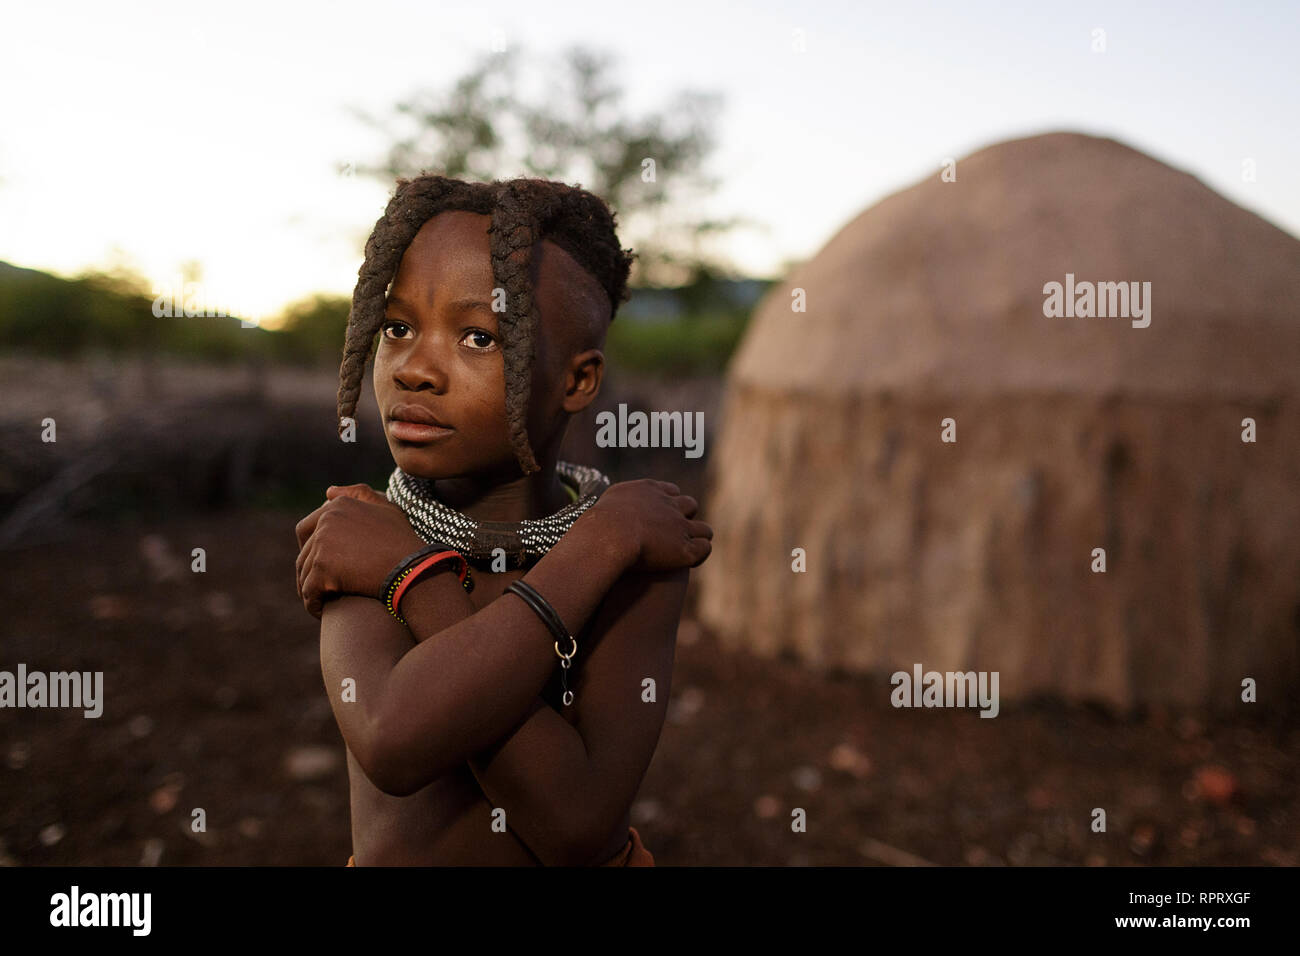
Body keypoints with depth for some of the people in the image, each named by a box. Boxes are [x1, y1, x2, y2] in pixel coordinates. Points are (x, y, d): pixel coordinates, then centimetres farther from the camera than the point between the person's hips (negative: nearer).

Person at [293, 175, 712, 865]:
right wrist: (604, 539, -31)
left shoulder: (642, 555, -21)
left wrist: (410, 575, -28)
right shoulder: (351, 533, -17)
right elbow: (394, 742, -34)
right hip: (388, 853, 1)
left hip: (579, 867, 0)